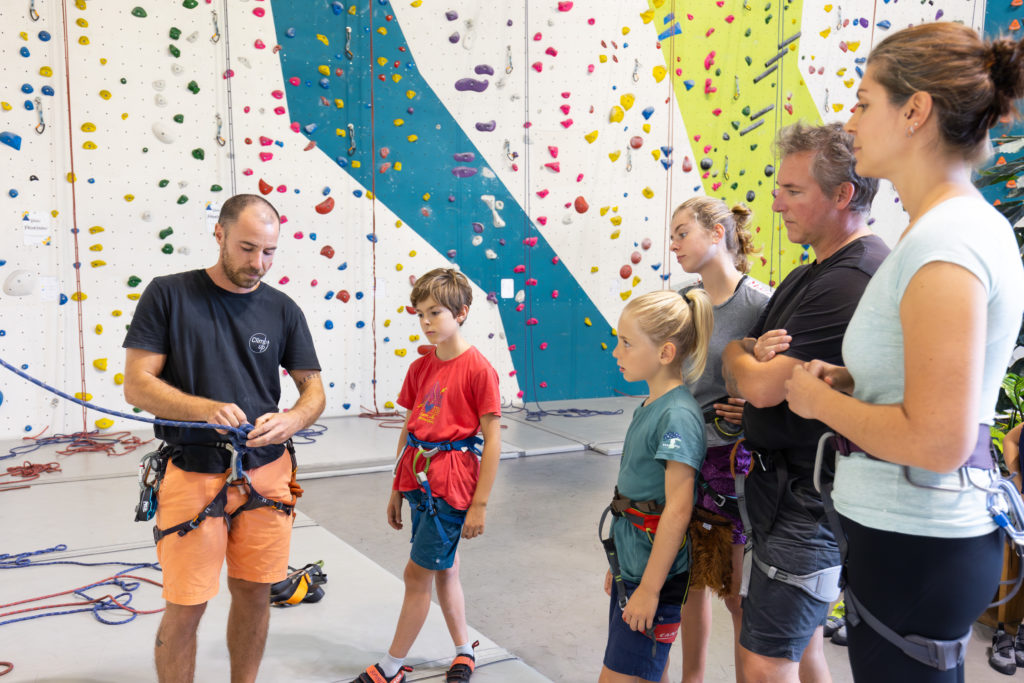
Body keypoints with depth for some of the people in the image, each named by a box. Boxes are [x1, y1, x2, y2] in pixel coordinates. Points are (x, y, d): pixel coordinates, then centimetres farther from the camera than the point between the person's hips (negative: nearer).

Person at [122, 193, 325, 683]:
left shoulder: (282, 310, 3)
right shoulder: (168, 295, -4)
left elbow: (314, 389, 7)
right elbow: (137, 385, -7)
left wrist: (290, 420, -16)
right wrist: (205, 409, -24)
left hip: (266, 472, 3)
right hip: (193, 473, -3)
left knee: (253, 592, 12)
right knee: (186, 607, 1)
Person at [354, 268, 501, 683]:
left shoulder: (478, 369, -14)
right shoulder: (420, 368, 7)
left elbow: (492, 439, -13)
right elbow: (410, 429, 12)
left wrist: (479, 504, -12)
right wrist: (397, 489, 13)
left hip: (452, 482, -7)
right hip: (419, 478, 7)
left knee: (417, 574, 1)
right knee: (444, 570, 17)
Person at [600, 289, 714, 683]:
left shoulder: (678, 415, -21)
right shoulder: (649, 407, 7)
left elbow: (677, 510, -23)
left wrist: (649, 588, -20)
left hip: (656, 572, -9)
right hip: (631, 563, 9)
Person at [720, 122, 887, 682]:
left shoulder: (853, 280, -21)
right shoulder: (808, 276, 14)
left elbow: (763, 387, -24)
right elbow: (746, 380, 13)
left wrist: (737, 354, -1)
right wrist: (757, 354, -12)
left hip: (807, 503, -10)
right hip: (785, 488, 10)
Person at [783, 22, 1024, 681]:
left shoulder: (945, 244, -22)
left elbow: (938, 439, -27)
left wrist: (820, 400, -13)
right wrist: (848, 381, 5)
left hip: (917, 548, -10)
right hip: (931, 534, 10)